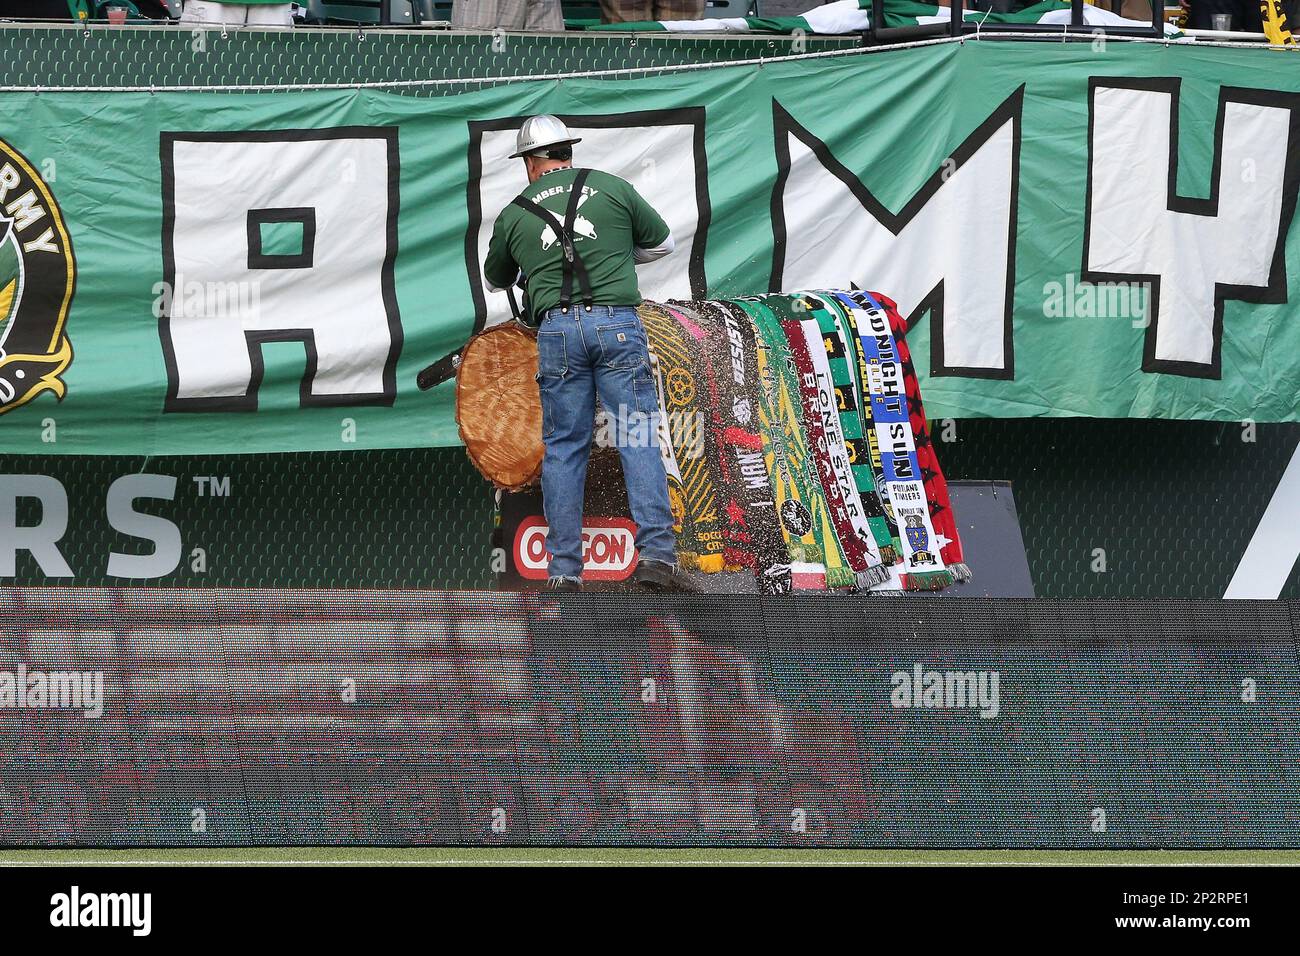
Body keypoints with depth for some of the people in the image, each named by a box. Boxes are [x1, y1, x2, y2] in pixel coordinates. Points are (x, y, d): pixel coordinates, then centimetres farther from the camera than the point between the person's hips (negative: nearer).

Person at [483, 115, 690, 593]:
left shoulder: (513, 215, 13)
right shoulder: (611, 188, 9)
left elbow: (495, 280, 29)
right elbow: (661, 242, 20)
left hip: (557, 329, 1)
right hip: (617, 321, -1)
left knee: (563, 449, 7)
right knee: (639, 439, -2)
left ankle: (564, 568, 3)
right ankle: (656, 554, -14)